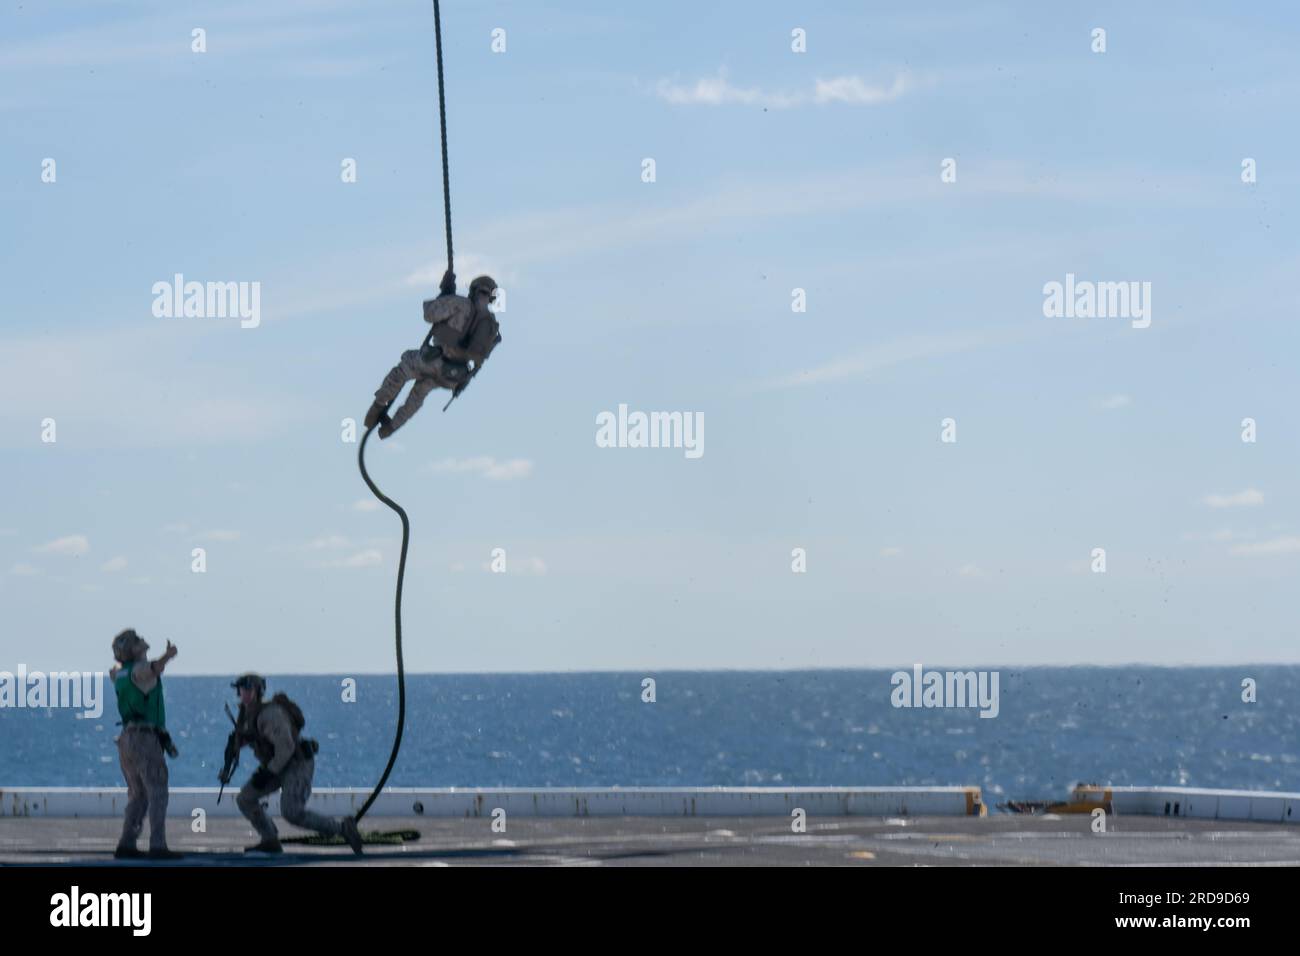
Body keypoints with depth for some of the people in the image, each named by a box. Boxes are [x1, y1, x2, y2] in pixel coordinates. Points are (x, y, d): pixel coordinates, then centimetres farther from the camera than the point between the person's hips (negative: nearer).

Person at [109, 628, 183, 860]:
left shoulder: (120, 675, 13)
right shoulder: (139, 671, -10)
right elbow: (155, 667, -34)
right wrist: (166, 657, -52)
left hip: (127, 739, 9)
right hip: (146, 739, -9)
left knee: (138, 796, 14)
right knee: (157, 795, -10)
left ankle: (126, 845, 7)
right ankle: (158, 847, -18)